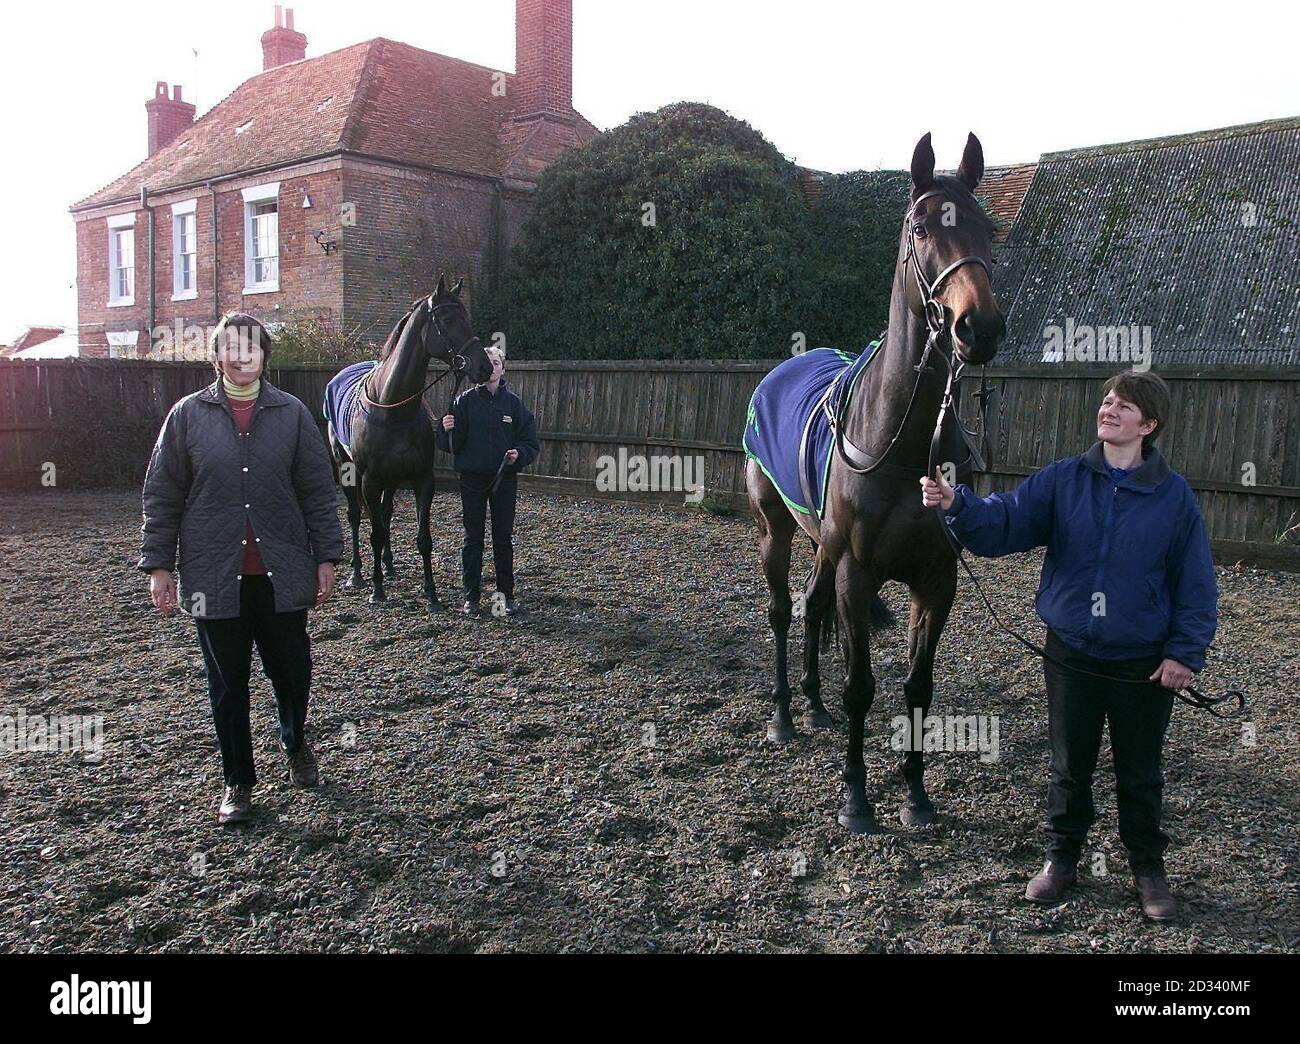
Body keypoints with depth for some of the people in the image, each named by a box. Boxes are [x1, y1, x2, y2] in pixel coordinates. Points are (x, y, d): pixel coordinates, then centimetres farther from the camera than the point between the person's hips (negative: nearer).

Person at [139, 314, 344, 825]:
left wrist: (326, 557, 1)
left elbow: (318, 491, 4)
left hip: (282, 574, 1)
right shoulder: (188, 415, 1)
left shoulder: (292, 414, 3)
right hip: (215, 577, 0)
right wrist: (158, 565, -1)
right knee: (228, 685, 10)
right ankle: (238, 782, 26)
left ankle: (296, 743, 41)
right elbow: (162, 496, 3)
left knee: (292, 671, 10)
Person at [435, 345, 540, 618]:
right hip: (472, 479, -1)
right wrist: (447, 430, -22)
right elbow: (450, 445, -2)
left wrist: (519, 455, -17)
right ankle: (471, 597, 12)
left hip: (505, 478, 1)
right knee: (473, 538, 5)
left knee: (504, 537, 8)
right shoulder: (465, 401, -2)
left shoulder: (513, 402, 1)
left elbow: (531, 443, 2)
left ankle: (507, 594, 19)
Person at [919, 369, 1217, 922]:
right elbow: (1004, 522, -13)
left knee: (1139, 774, 14)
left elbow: (1196, 585, -3)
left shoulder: (1175, 496, -7)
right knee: (1069, 767, 15)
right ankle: (1062, 856, 33)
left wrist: (1185, 651, -9)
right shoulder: (1063, 480, -3)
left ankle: (1148, 866, 33)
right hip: (1071, 654, 1)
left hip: (1144, 663, -1)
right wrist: (955, 503, -30)